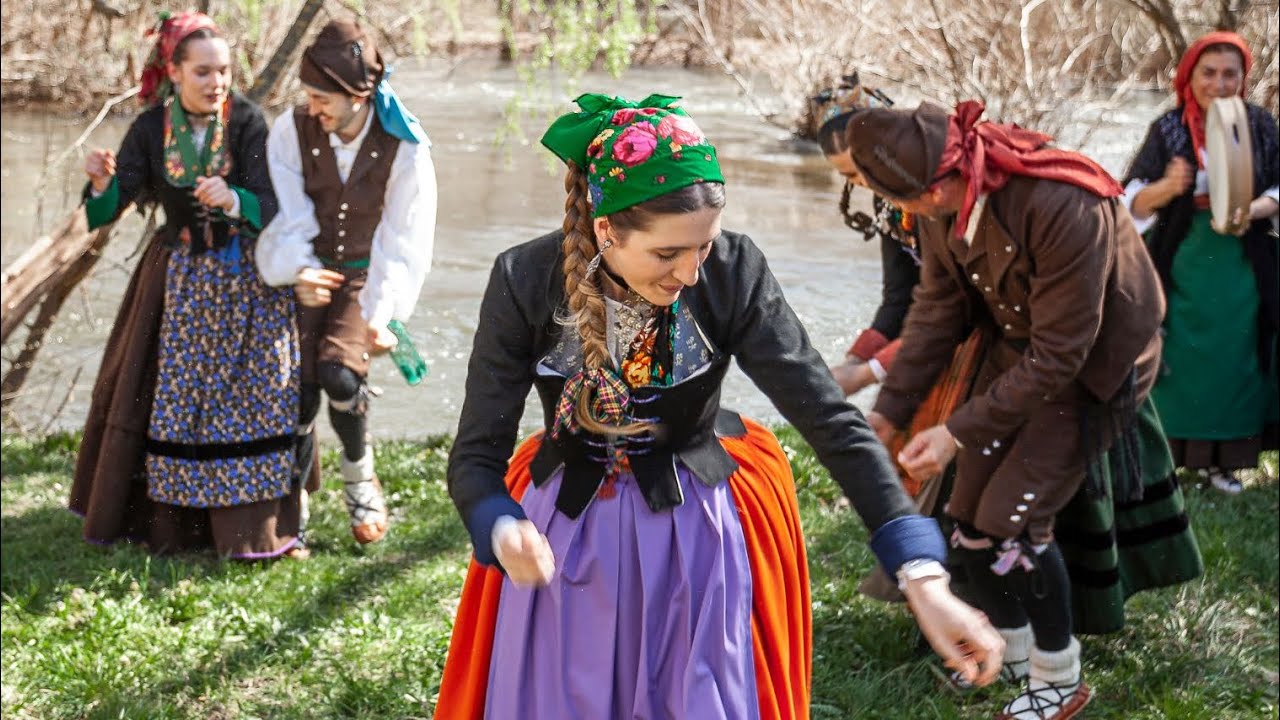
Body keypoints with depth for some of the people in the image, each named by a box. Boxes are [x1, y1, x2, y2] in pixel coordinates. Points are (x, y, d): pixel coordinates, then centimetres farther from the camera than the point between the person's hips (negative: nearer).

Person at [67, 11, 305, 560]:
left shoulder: (247, 122, -14)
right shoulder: (151, 129, -7)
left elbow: (272, 206, -19)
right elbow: (106, 212, -10)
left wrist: (234, 201, -39)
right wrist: (102, 183, -32)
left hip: (245, 276, -3)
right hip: (181, 279, 3)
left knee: (246, 397, -2)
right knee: (160, 392, 8)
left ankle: (255, 528, 8)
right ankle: (165, 519, 23)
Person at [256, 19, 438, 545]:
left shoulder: (404, 150, -16)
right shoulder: (291, 131, -13)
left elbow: (401, 241, -16)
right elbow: (287, 216, -16)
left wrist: (380, 315, -25)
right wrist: (300, 271, -35)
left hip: (364, 277, -1)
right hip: (307, 274, 2)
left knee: (339, 372, -23)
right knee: (299, 387, -8)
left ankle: (360, 477, 5)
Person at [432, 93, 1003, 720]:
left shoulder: (733, 274, -20)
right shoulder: (526, 283, -20)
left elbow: (834, 422, -20)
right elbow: (476, 455, -17)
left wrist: (923, 580, -28)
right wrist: (504, 533, -41)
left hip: (699, 542, 0)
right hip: (566, 540, 0)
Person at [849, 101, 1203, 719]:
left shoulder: (1064, 209, -38)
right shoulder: (946, 200, -18)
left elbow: (1057, 357, -30)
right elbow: (937, 307, -6)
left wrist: (959, 431, -27)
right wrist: (889, 409, -13)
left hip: (1093, 363, -6)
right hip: (1020, 348, 6)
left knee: (1010, 518, -10)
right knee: (968, 508, 7)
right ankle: (1010, 649, 31)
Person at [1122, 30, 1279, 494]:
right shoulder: (1167, 130, -4)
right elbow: (1133, 202, -7)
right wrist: (1166, 188, -28)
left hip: (1241, 271, 1)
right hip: (1180, 268, -1)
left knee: (1232, 362, 6)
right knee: (1177, 361, 4)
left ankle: (1221, 458, 18)